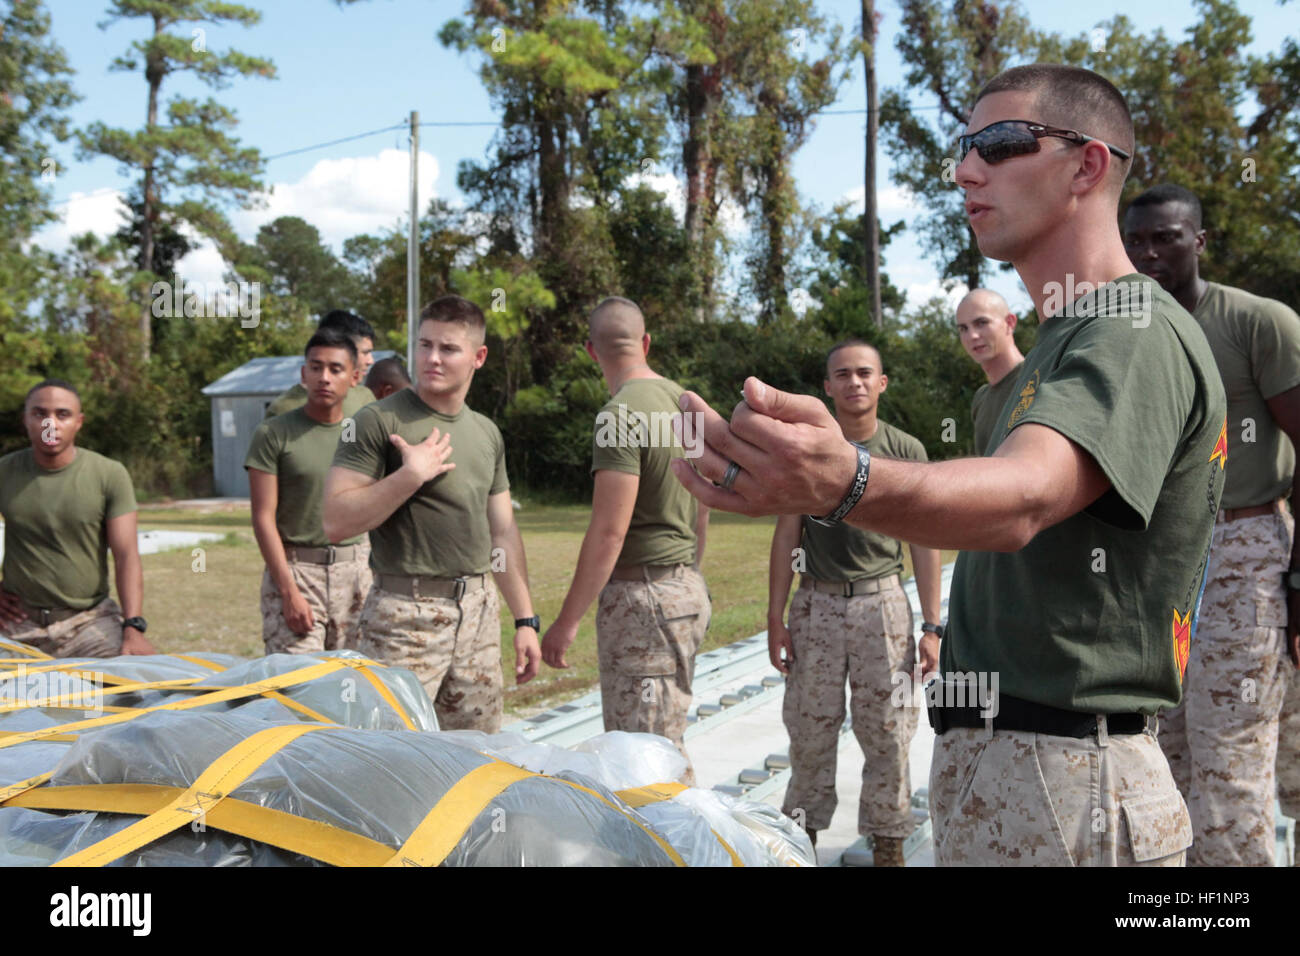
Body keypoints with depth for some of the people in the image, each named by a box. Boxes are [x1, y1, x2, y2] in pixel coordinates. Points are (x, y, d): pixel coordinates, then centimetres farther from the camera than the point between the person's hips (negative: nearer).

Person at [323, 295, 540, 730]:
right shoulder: (379, 421, -6)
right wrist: (411, 474, -18)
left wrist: (525, 619, 14)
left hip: (478, 609, 6)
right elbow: (336, 523, -13)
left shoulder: (487, 433, 13)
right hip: (406, 614, -6)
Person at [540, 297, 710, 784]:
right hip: (687, 589, 9)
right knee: (665, 743, 16)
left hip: (642, 595, -9)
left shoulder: (621, 415, -16)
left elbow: (609, 532, -20)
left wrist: (567, 620, -15)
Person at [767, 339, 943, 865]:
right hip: (817, 604, 1)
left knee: (888, 734, 2)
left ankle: (888, 843, 16)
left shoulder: (906, 450, 2)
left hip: (882, 604, 0)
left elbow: (924, 543, 4)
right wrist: (776, 618, 0)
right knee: (810, 730, 5)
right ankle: (803, 834, 22)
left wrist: (932, 626, -1)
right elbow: (787, 536, 5)